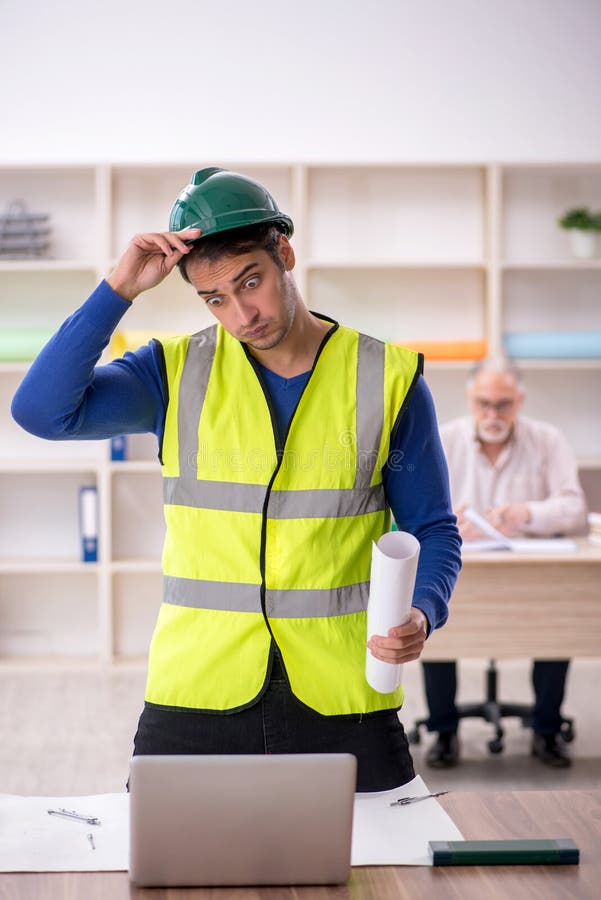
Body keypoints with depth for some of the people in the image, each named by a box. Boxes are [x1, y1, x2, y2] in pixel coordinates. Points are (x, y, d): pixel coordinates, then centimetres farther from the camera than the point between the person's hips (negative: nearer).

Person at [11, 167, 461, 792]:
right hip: (195, 698, 1)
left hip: (343, 698, 0)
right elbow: (42, 410, -8)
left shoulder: (386, 377, 3)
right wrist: (120, 289, -10)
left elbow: (433, 530, 7)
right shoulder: (177, 372, 5)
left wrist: (422, 614, -13)